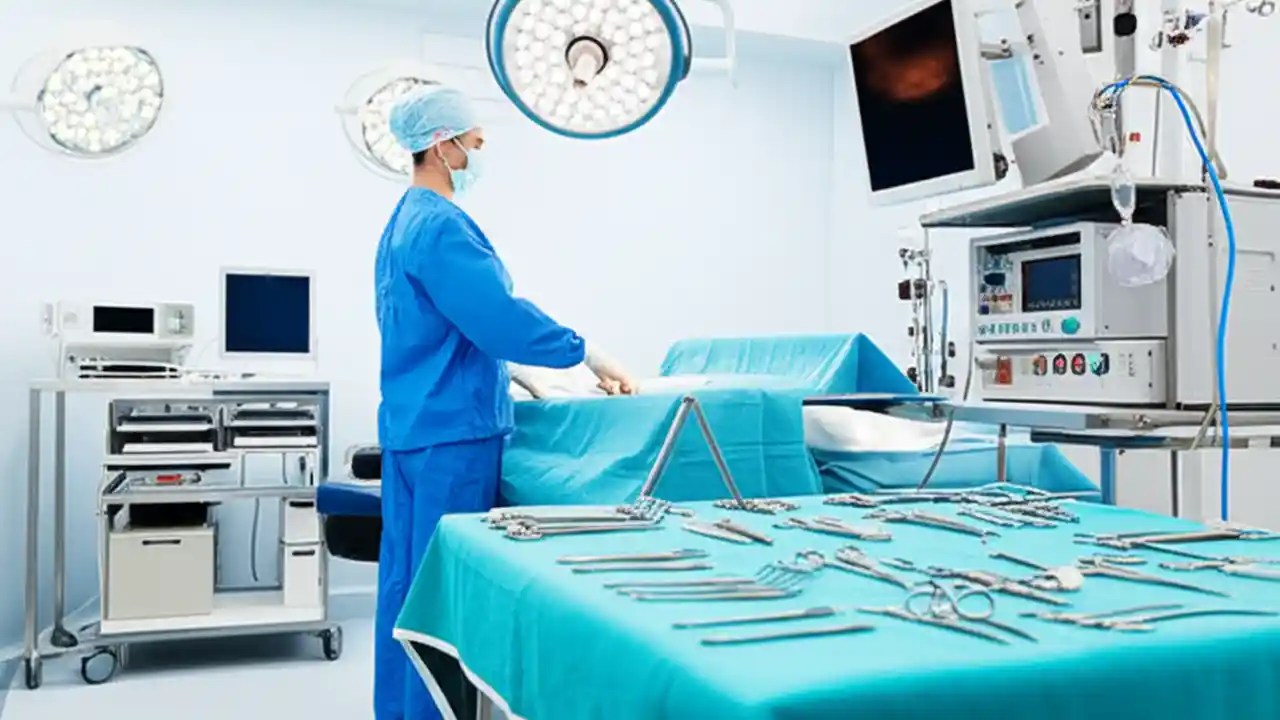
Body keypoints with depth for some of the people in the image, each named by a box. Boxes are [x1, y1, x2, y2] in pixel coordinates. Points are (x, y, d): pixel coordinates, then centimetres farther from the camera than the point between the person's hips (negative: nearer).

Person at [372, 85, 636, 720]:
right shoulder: (441, 226, -17)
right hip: (451, 430, -10)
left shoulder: (404, 221, 16)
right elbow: (500, 317, -24)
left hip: (412, 424, 10)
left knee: (407, 577, 14)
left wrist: (508, 371, 23)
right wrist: (586, 354, -14)